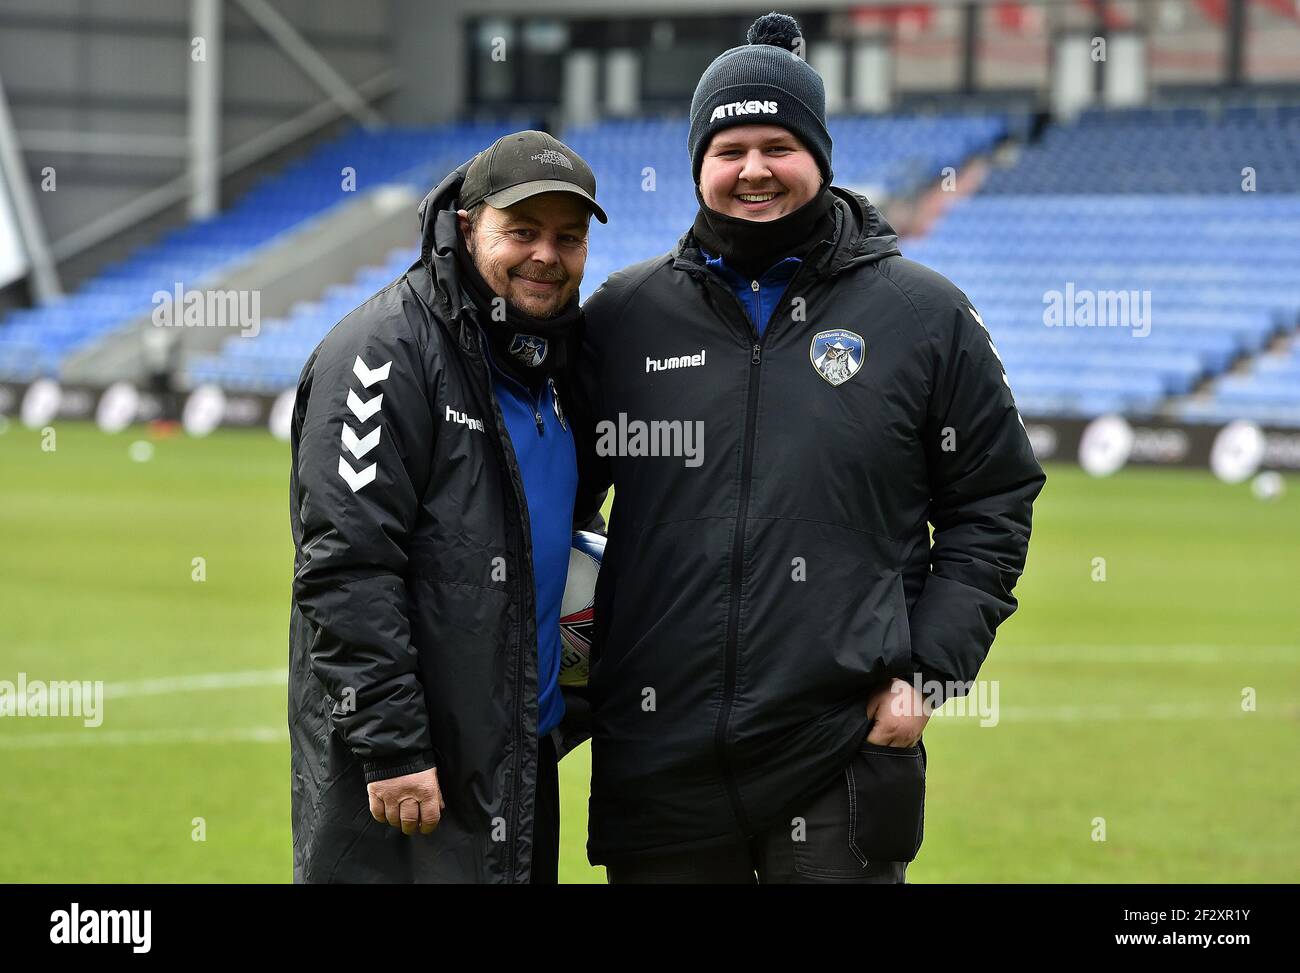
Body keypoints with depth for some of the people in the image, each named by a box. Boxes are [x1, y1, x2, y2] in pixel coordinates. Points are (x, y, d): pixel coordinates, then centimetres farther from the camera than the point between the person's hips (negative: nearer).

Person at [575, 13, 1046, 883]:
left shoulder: (926, 315, 4)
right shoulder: (624, 316, 9)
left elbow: (994, 502, 8)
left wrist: (928, 670, -1)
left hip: (844, 753, -2)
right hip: (660, 762, 2)